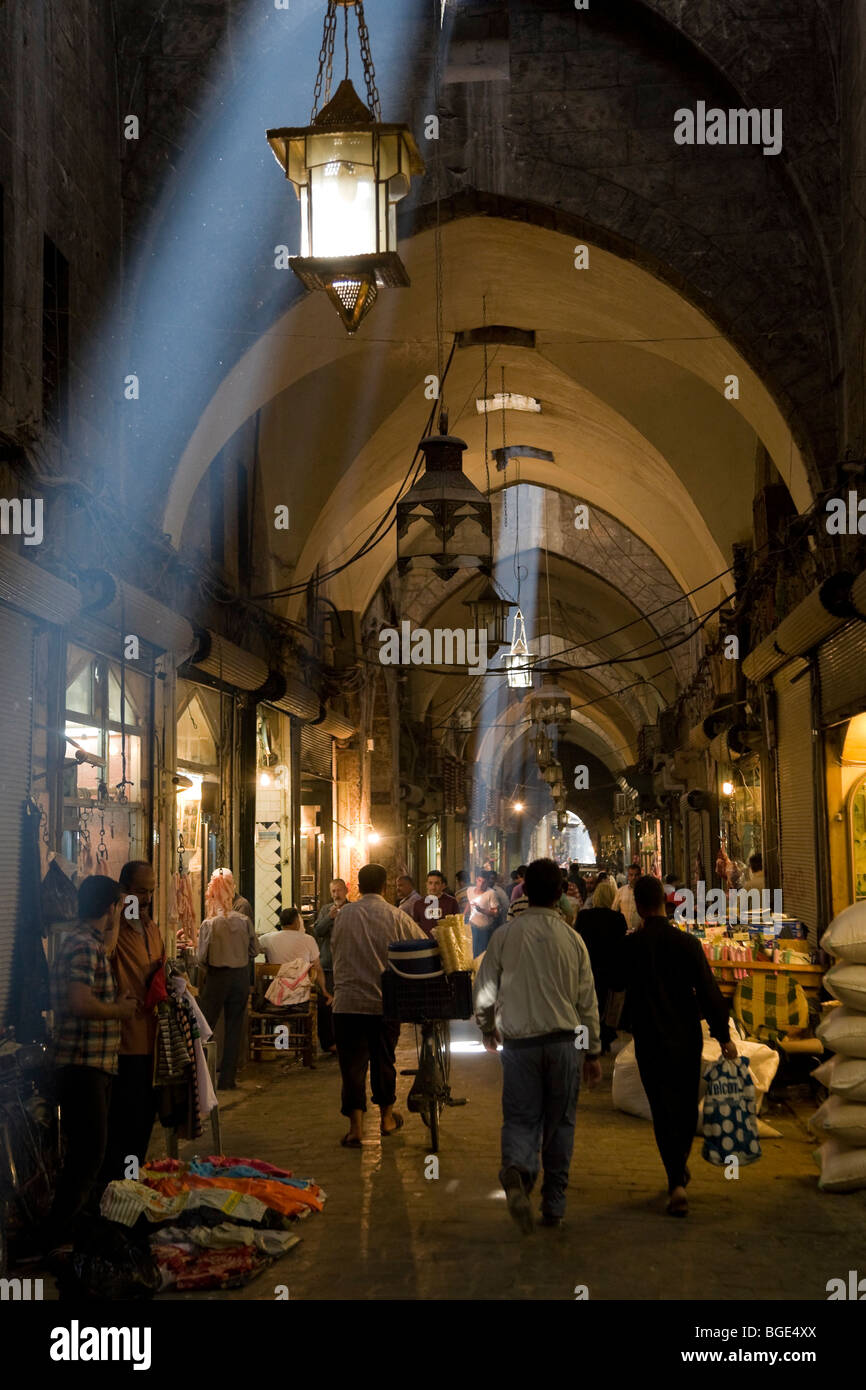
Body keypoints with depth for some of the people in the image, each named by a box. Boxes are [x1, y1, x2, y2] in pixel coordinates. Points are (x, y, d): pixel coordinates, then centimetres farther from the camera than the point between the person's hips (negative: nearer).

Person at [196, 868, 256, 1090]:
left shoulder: (209, 924, -14)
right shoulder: (244, 921, -7)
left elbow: (201, 958, -12)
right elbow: (253, 951, 2)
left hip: (217, 978, -2)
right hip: (241, 978, 2)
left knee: (206, 1026, 10)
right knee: (234, 1028, 9)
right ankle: (228, 1078, 12)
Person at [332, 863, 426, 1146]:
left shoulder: (344, 915, -1)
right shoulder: (397, 917, -4)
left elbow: (335, 950, 10)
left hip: (348, 1002, -1)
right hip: (385, 1002, 1)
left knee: (352, 1062, 1)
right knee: (384, 1059, 16)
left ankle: (356, 1126, -4)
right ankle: (387, 1117, 30)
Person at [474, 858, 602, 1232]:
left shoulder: (506, 934, -4)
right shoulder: (572, 939, -1)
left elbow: (484, 992, 2)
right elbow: (587, 1001, 4)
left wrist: (487, 1031, 21)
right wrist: (592, 1052, 14)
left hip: (519, 1043, -1)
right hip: (564, 1040, 1)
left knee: (521, 1117, 6)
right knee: (560, 1123, 11)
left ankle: (517, 1170, -24)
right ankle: (554, 1207, 15)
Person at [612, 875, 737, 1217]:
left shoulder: (631, 945, -10)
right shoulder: (688, 943, -10)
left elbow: (617, 982, 8)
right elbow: (708, 992, -10)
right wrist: (723, 1036, -4)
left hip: (650, 1040, -1)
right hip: (687, 1037, 2)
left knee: (663, 1109, 3)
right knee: (687, 1104, 20)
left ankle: (676, 1182, -8)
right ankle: (681, 1164, 39)